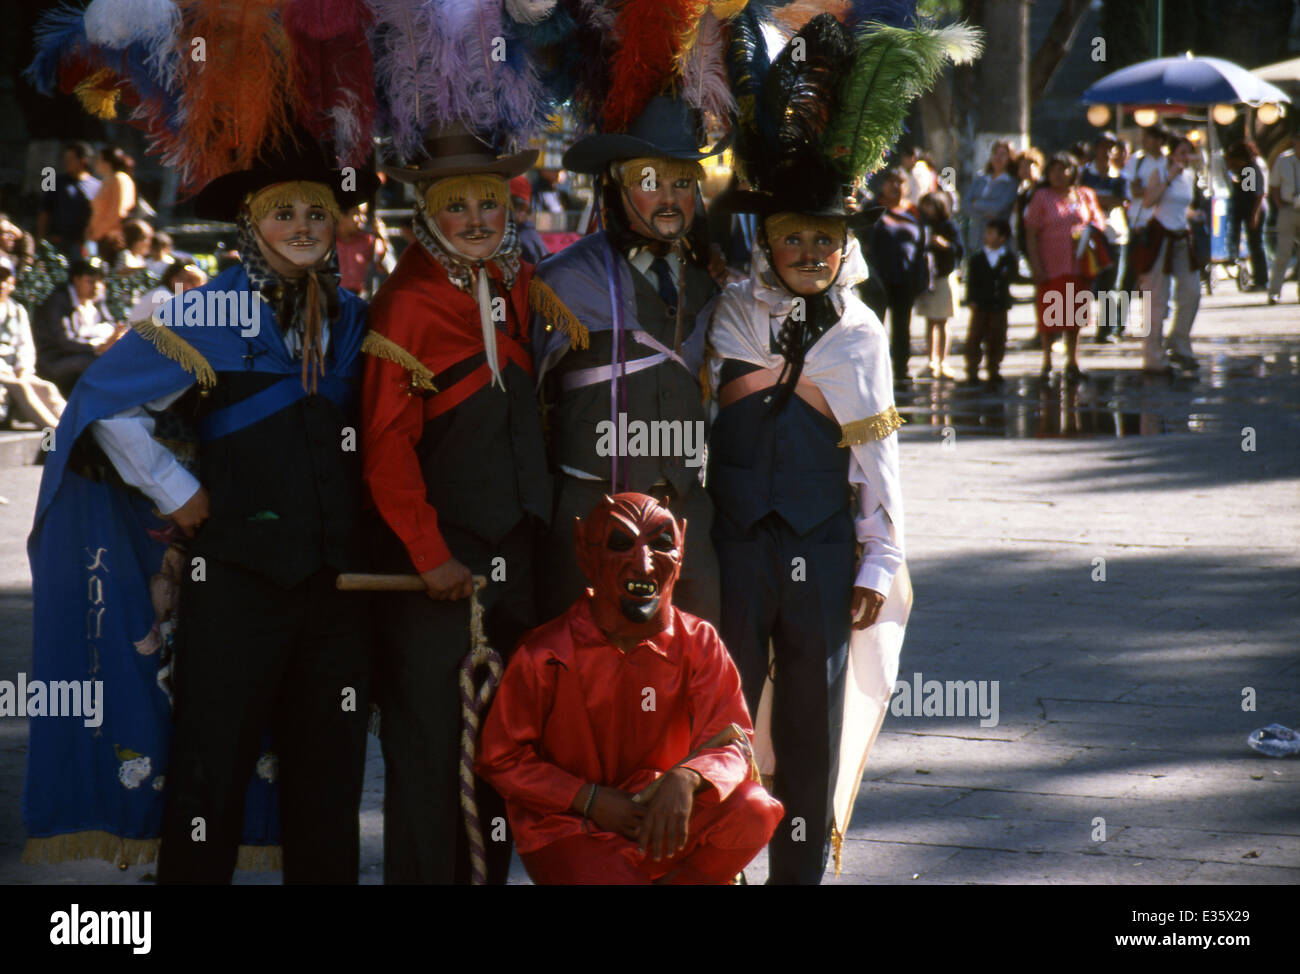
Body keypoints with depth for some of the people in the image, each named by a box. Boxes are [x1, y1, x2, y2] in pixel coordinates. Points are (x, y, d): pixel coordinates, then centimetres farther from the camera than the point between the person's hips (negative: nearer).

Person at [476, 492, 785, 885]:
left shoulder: (698, 643, -2)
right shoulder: (544, 655, -9)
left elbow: (730, 743, -8)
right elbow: (501, 758, -3)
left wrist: (685, 779, -31)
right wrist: (591, 800, -13)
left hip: (658, 820, 4)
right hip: (568, 831, -3)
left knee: (753, 809, -24)